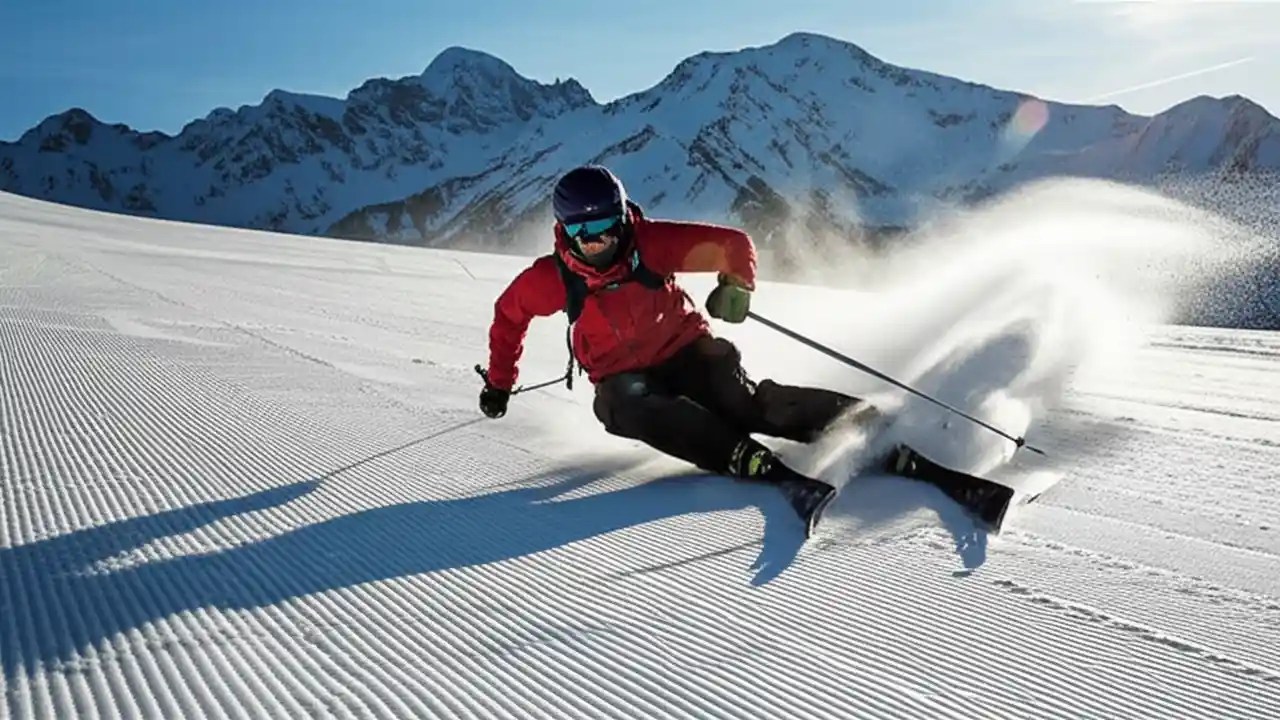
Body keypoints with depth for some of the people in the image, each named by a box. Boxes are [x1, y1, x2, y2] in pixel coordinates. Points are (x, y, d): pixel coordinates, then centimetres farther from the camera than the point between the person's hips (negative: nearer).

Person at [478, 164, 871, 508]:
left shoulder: (650, 243, -16)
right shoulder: (554, 278, -12)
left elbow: (733, 243, -11)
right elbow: (510, 313, 8)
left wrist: (736, 284, -30)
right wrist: (499, 382, 12)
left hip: (686, 351, 0)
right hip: (623, 377, 1)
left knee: (742, 402, -29)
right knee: (629, 408, -35)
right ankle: (756, 463, -48)